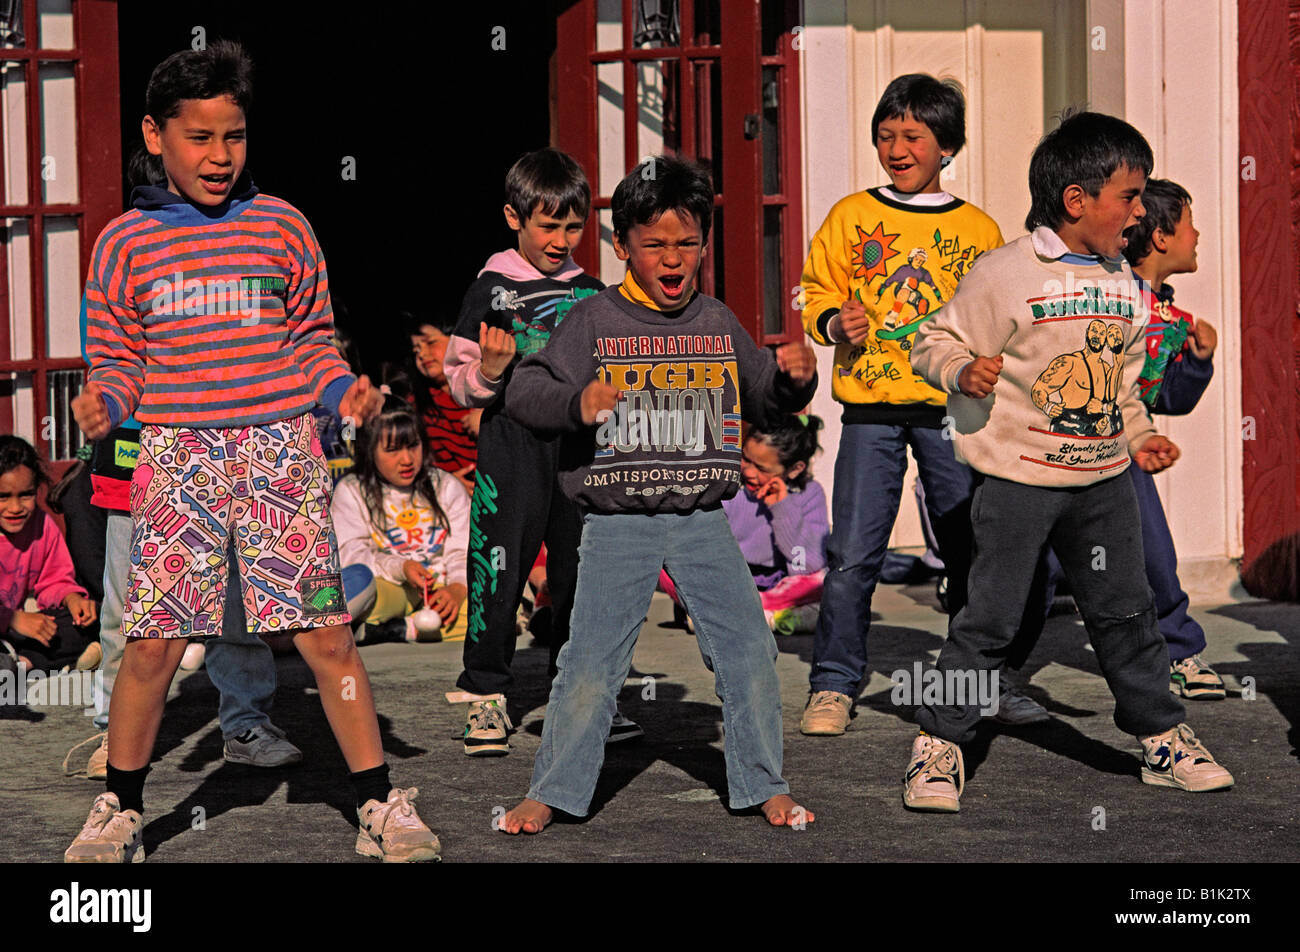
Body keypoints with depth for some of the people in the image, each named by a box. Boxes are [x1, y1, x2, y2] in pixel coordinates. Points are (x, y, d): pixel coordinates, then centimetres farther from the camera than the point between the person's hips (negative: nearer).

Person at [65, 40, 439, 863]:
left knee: (328, 635, -2)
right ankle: (120, 811, 17)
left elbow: (313, 341, 14)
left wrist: (343, 390, -4)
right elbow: (117, 357, 11)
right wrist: (103, 402, -9)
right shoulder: (125, 242, 7)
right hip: (177, 455, 0)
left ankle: (382, 808, 8)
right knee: (152, 642, -1)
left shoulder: (282, 226, 8)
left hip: (282, 450, 0)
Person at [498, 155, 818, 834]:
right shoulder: (594, 322, -3)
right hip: (617, 525, -3)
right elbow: (525, 393, -9)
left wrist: (795, 380, -2)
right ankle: (550, 792, 12)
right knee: (591, 662, -3)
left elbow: (766, 401, 21)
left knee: (749, 648, 0)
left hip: (702, 522, 3)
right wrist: (576, 404, -29)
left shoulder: (718, 325, 9)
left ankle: (764, 785, 15)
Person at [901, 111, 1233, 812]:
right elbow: (936, 344, -8)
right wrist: (964, 372, -27)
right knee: (990, 617, -3)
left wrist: (1138, 435, 11)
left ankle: (1163, 737, 25)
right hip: (1019, 476, -6)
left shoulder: (1124, 283, 9)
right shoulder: (1006, 274, -13)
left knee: (1125, 611, 13)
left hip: (1103, 476, 6)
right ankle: (939, 745, 9)